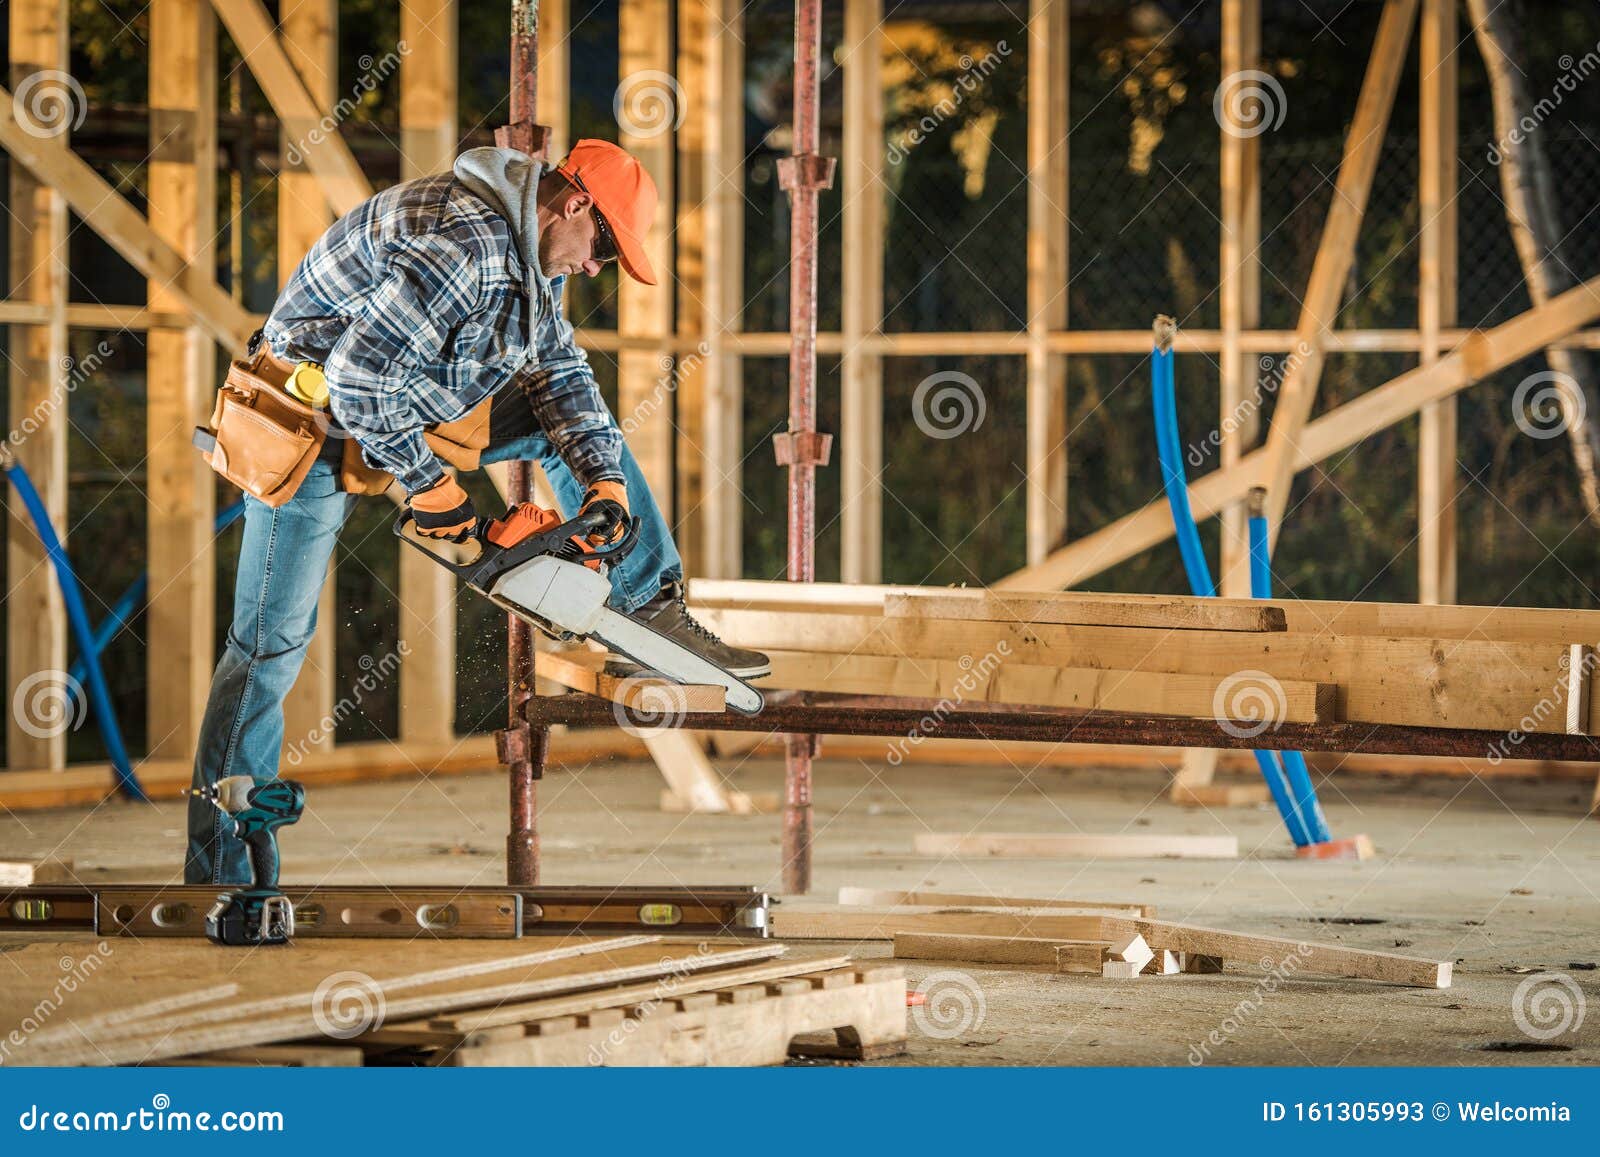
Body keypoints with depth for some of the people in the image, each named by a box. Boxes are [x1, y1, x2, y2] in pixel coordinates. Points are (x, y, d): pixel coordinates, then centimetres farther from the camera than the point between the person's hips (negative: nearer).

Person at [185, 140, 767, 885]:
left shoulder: (527, 253, 1)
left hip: (408, 402, 10)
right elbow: (359, 377, -34)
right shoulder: (465, 246, -32)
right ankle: (218, 871, -5)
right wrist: (426, 482, -23)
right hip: (319, 429, -10)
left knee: (579, 422, 8)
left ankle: (653, 607, 12)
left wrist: (603, 476, -7)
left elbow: (557, 369, 7)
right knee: (270, 647, -8)